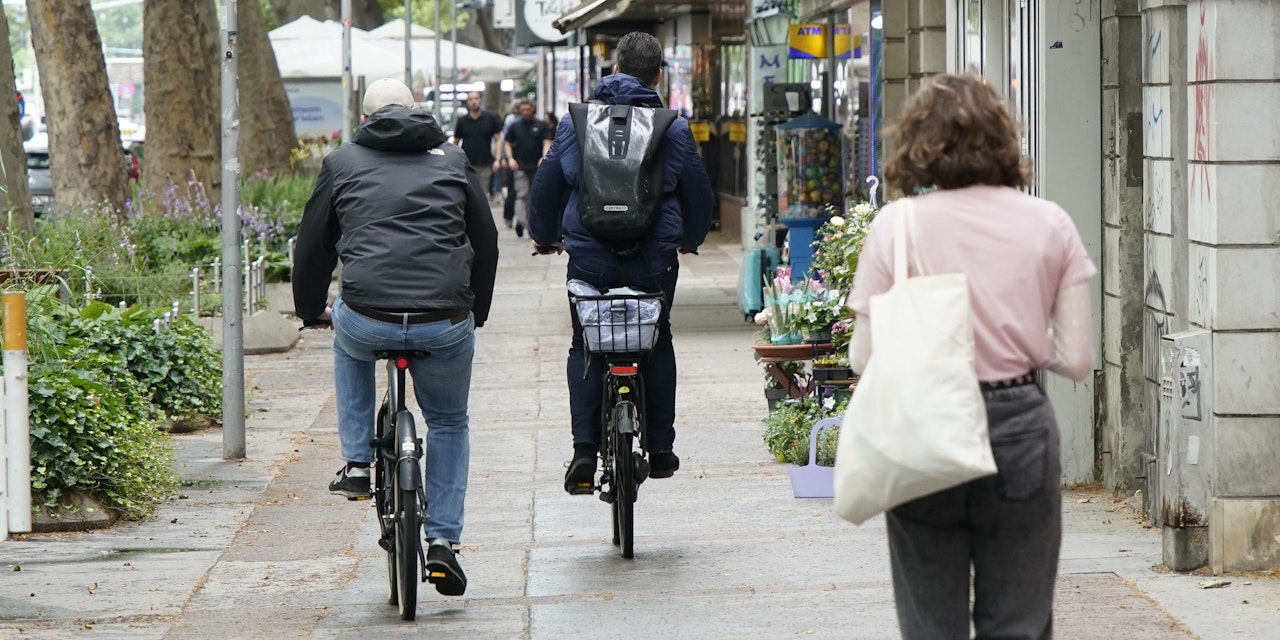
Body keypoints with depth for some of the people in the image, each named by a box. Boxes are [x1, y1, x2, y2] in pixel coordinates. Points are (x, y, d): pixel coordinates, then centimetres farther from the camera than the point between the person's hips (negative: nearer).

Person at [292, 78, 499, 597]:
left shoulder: (341, 163, 15)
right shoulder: (452, 160, 18)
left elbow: (312, 245, 19)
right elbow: (486, 243, 23)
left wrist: (310, 311, 36)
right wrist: (476, 312, 38)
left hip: (367, 322, -1)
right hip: (445, 326, 1)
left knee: (348, 339, 37)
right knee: (449, 424, 25)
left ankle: (357, 461, 28)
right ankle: (443, 540, 15)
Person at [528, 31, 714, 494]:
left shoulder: (575, 122, 2)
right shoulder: (675, 129, 0)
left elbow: (546, 184, 8)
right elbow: (698, 191, 9)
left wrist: (544, 236, 26)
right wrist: (690, 239, 29)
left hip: (590, 255, 0)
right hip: (654, 259, 0)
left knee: (585, 347, 9)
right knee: (658, 346, 16)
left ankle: (584, 450, -7)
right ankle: (660, 451, 18)